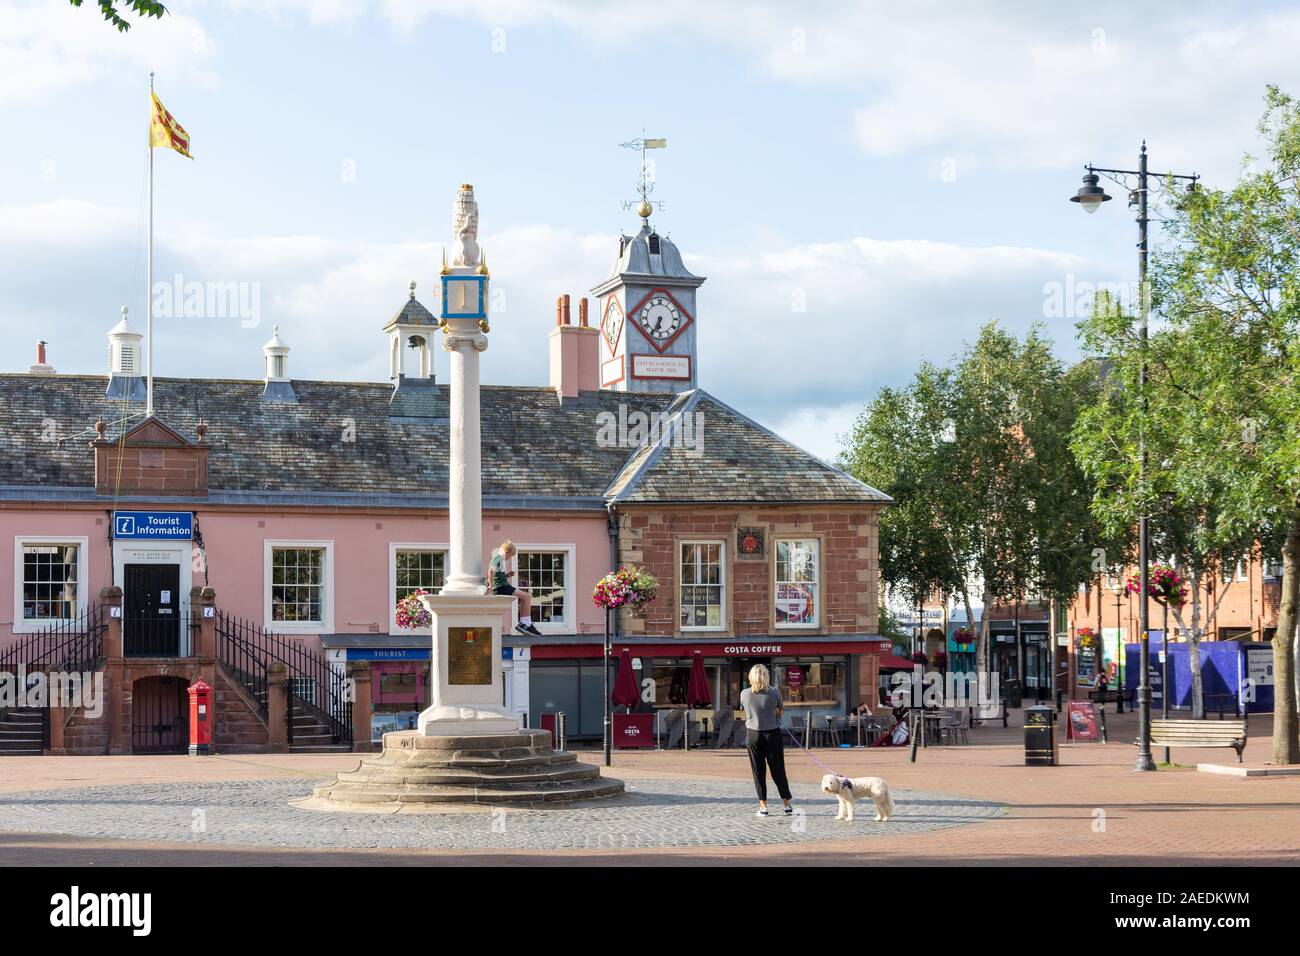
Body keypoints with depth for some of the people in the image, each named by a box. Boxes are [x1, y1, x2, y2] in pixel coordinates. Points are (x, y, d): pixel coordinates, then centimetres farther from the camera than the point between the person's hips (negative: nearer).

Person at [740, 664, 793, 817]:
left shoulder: (744, 694, -5)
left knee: (758, 772, 7)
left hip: (753, 735, 1)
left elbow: (746, 712, 6)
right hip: (773, 734, -1)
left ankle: (763, 807, 6)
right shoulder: (774, 692, -9)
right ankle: (787, 805, 11)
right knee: (778, 771, 8)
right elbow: (779, 712, 2)